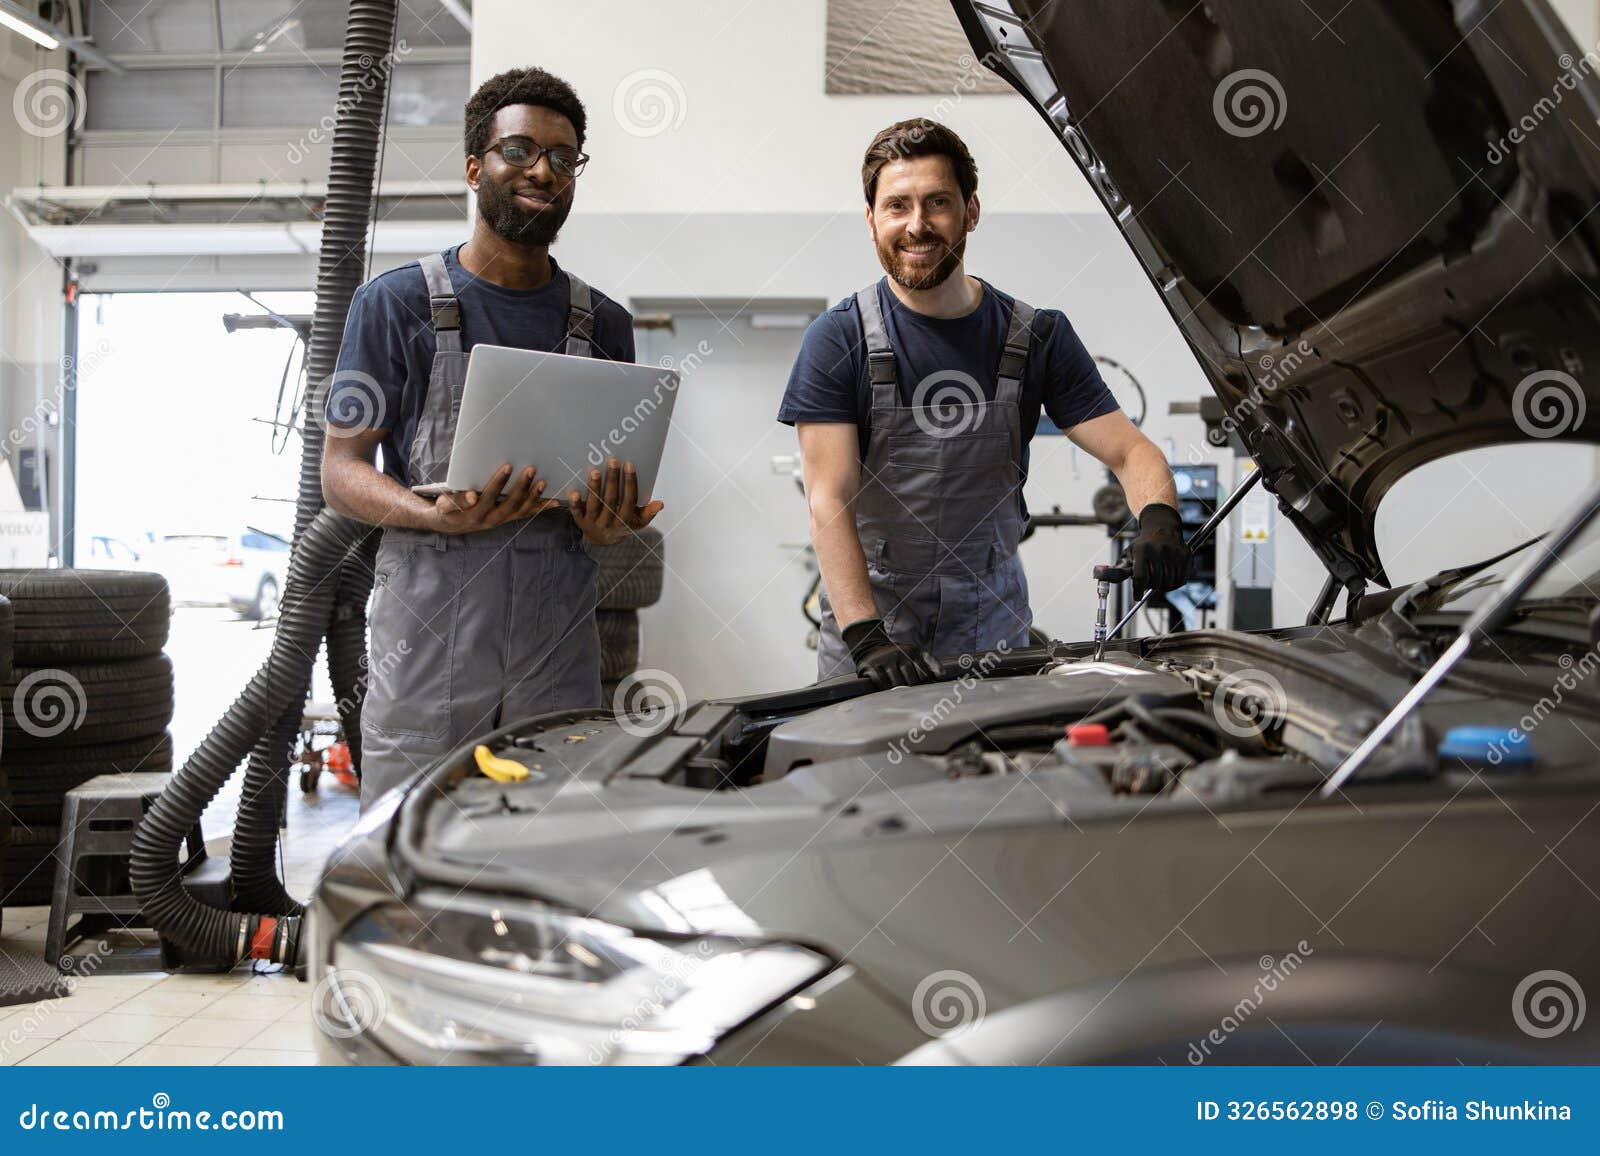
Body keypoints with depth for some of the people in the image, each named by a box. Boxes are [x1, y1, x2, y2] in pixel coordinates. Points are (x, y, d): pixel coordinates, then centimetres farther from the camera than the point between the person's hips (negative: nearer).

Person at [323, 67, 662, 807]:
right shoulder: (394, 303, 3)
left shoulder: (603, 324, 14)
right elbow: (341, 468, 0)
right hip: (428, 634, -3)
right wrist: (438, 516, -19)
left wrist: (607, 524, -7)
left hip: (558, 641, 3)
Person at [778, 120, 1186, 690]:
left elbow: (1132, 451, -1)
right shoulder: (836, 341, -6)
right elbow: (829, 501, -13)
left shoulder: (1039, 337, 2)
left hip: (994, 627, 2)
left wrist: (1157, 517, -25)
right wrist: (866, 637, -25)